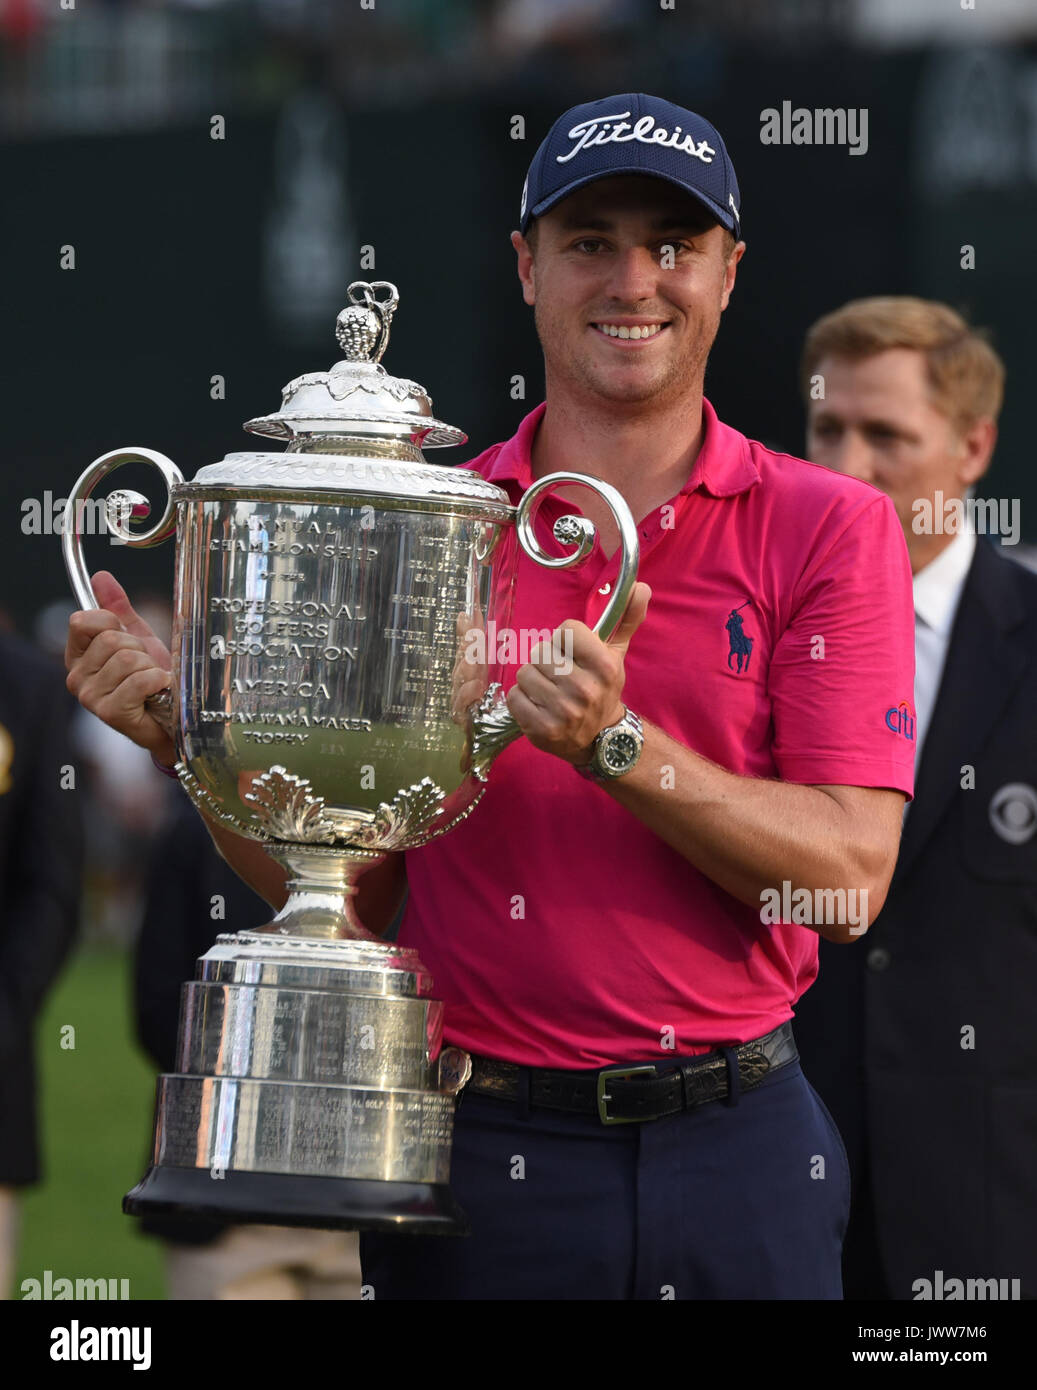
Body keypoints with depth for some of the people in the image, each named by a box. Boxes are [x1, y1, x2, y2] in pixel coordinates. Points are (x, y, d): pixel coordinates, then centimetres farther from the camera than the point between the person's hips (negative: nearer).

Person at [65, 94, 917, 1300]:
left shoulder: (827, 529, 1)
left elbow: (849, 874, -9)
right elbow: (350, 892, 7)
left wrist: (617, 748, -20)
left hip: (736, 1148, 0)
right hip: (483, 1147, 1)